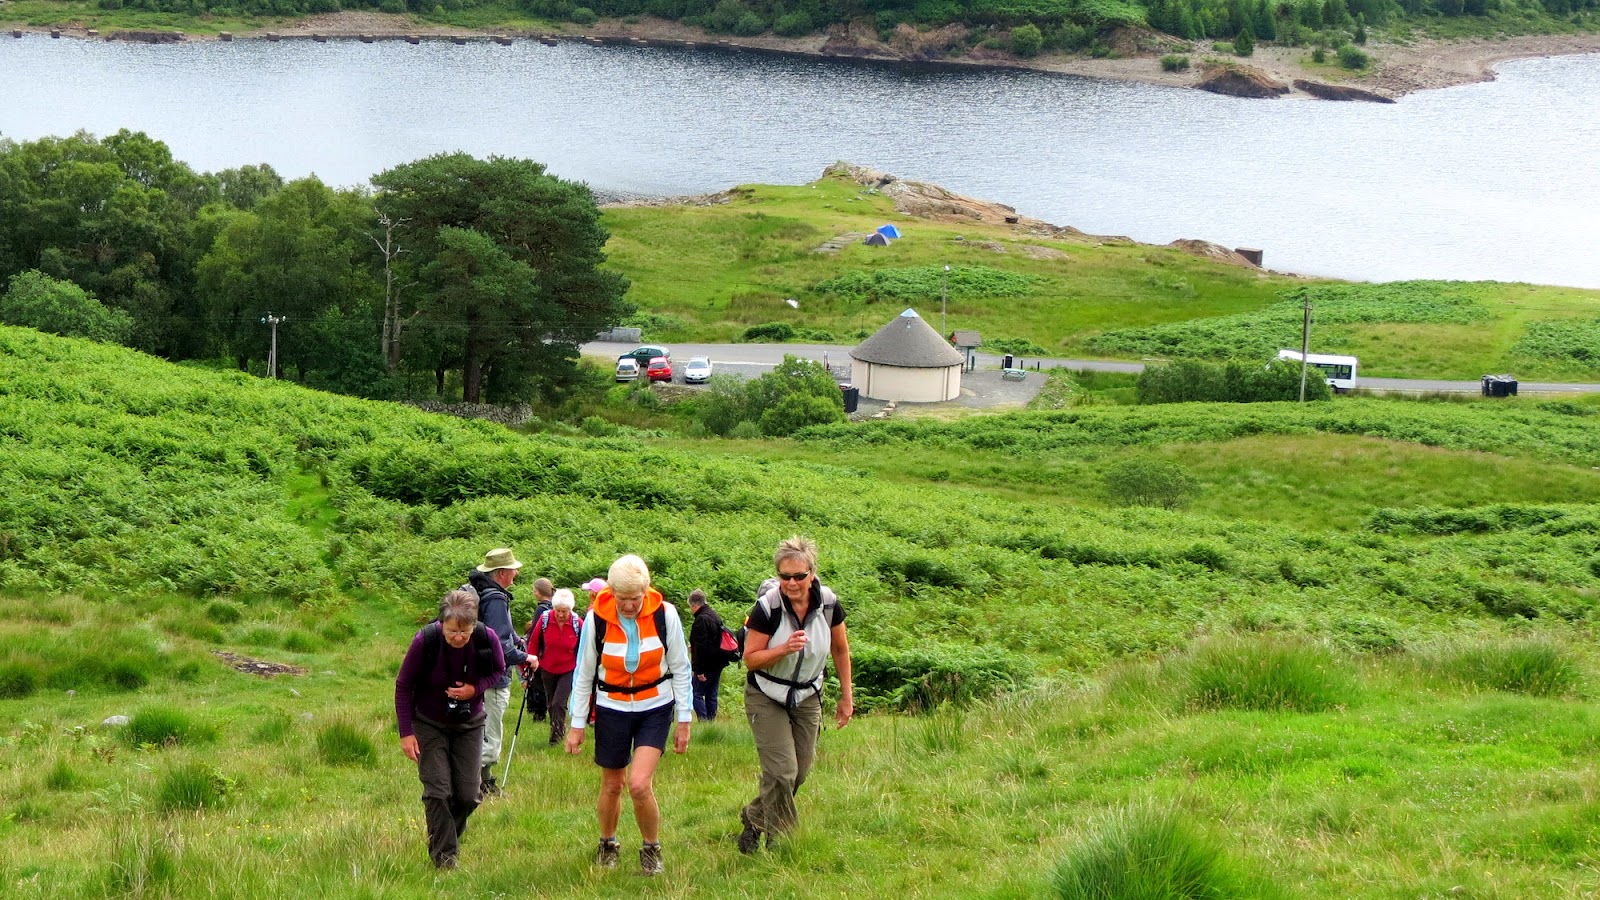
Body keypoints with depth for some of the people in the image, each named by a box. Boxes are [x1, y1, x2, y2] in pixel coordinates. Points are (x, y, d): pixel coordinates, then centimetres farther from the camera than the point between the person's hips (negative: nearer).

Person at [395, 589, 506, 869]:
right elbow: (403, 686, -11)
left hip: (468, 724, 2)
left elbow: (498, 670, 1)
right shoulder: (425, 641, -26)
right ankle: (444, 855, 0)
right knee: (438, 791, -10)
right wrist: (406, 732, -14)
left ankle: (448, 837, 28)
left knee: (468, 795, 1)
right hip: (430, 725, -2)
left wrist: (475, 689, -21)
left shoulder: (487, 639, -21)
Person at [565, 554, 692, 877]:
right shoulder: (596, 619, -14)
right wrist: (577, 724, 1)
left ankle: (651, 848, 7)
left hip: (655, 708, -1)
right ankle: (607, 845, 36)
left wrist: (684, 720, -1)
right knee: (612, 786, 11)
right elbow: (583, 673, -2)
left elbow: (680, 669, -3)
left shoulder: (664, 615, -14)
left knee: (639, 784, -15)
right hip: (612, 708, 1)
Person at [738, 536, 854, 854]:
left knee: (800, 772, 8)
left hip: (807, 697, 4)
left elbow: (841, 650, 5)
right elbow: (750, 659, -17)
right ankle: (778, 840, 6)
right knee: (782, 771, -12)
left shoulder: (828, 604, -11)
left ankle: (754, 819, 30)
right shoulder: (767, 607, -22)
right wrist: (784, 649, -34)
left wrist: (847, 696, 8)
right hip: (767, 698, -4)